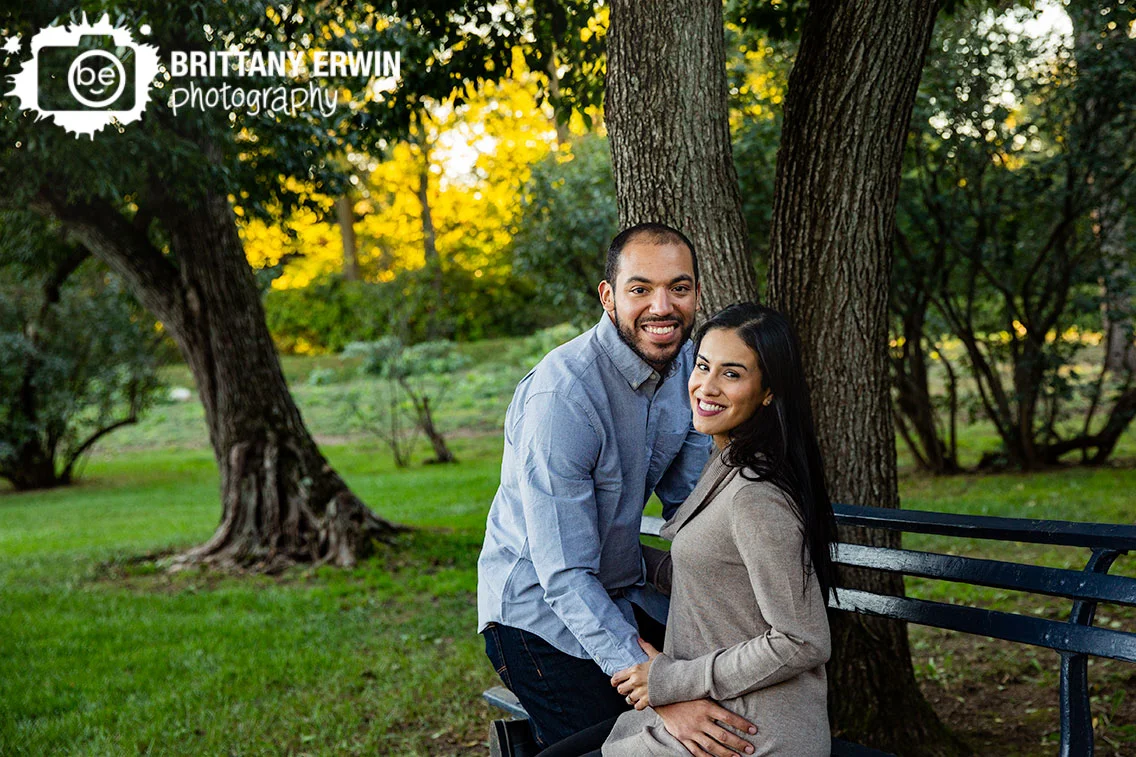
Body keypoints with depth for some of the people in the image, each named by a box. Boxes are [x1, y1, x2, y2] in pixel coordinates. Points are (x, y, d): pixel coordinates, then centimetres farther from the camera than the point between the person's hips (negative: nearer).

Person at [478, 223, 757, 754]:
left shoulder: (683, 361, -3)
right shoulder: (559, 396, -27)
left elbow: (689, 496, 8)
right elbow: (564, 576, -29)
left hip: (621, 595, 7)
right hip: (540, 611, -7)